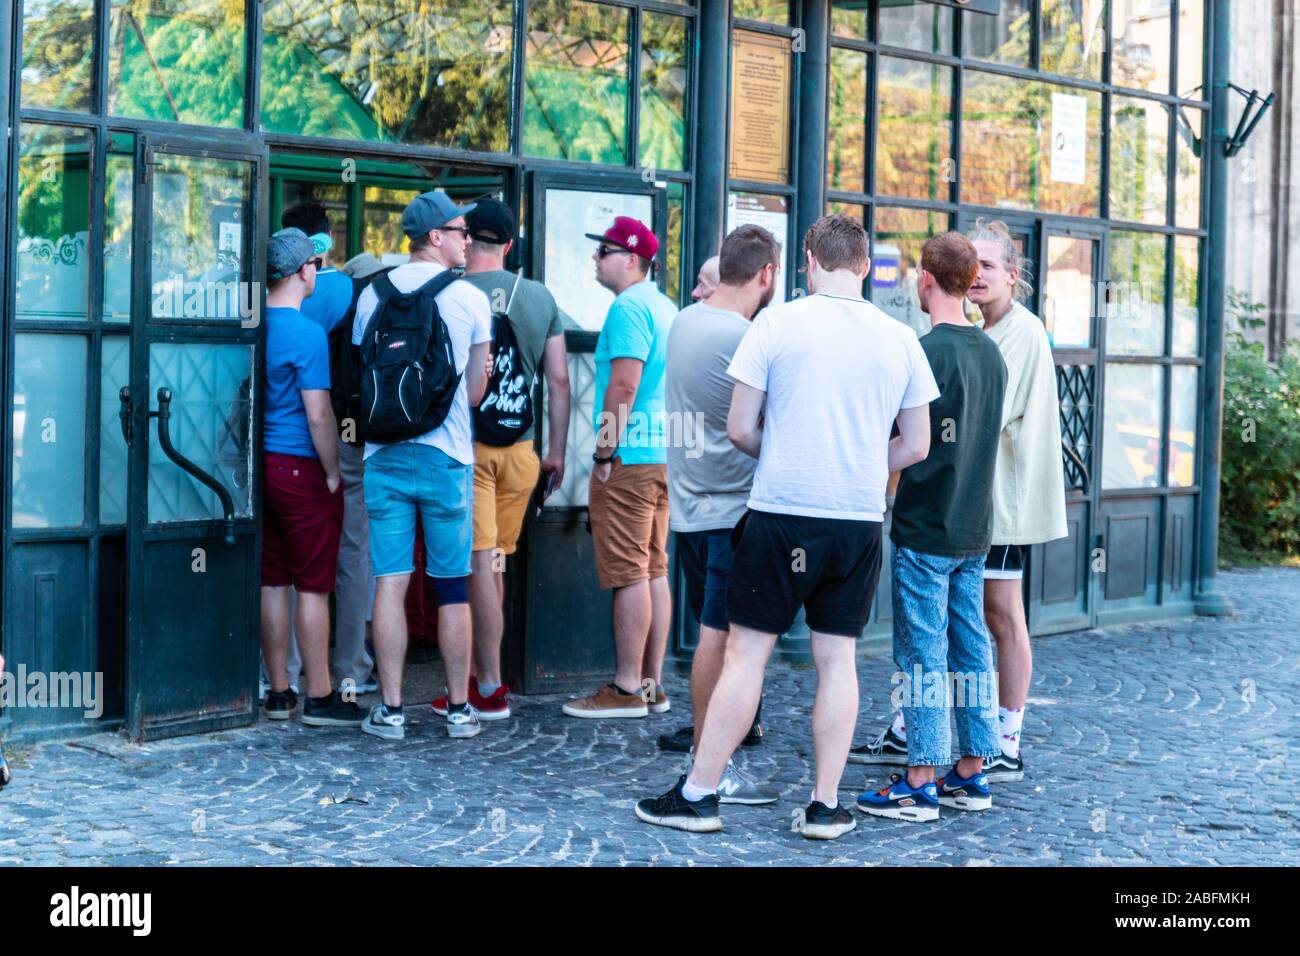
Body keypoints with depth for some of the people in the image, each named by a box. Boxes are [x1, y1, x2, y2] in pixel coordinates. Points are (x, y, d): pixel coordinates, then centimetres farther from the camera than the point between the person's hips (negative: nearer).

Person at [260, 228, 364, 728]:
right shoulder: (307, 333, -14)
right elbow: (318, 415, -16)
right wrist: (333, 473, -6)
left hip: (263, 463, 7)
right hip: (302, 469, -7)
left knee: (273, 582, 11)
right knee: (313, 587, -1)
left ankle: (279, 692, 17)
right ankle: (320, 697, 5)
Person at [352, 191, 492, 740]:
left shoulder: (373, 294, 3)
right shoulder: (470, 299, -3)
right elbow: (475, 390, 4)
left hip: (384, 456, 2)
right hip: (447, 457, -2)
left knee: (390, 583, 3)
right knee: (453, 588, 6)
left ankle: (391, 710, 4)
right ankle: (459, 709, 11)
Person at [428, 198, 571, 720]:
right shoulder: (541, 297, 6)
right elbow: (559, 380, 7)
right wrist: (556, 452, 14)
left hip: (467, 445, -4)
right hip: (520, 449, 4)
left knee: (480, 563, -2)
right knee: (492, 563, 16)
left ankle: (490, 689, 0)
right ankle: (480, 672, 24)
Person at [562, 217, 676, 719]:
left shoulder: (629, 307, -12)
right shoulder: (664, 306, 17)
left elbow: (624, 384, -20)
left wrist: (604, 453, -16)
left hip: (630, 456, -10)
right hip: (663, 453, 10)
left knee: (629, 575, -6)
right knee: (654, 571, 11)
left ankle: (627, 690, -2)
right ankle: (652, 685, 15)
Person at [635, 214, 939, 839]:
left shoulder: (776, 323, -4)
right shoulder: (900, 339, 4)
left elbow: (740, 429, -3)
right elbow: (916, 446, 8)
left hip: (781, 513, -2)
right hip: (861, 520, 3)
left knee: (746, 653, 3)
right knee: (838, 659, 9)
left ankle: (698, 795, 8)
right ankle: (825, 806, 12)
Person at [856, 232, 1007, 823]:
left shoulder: (928, 352, -15)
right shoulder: (991, 354, 9)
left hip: (925, 528, -8)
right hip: (974, 529, 8)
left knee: (923, 655, -3)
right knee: (971, 651, 11)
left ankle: (919, 785, 1)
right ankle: (970, 775, 17)